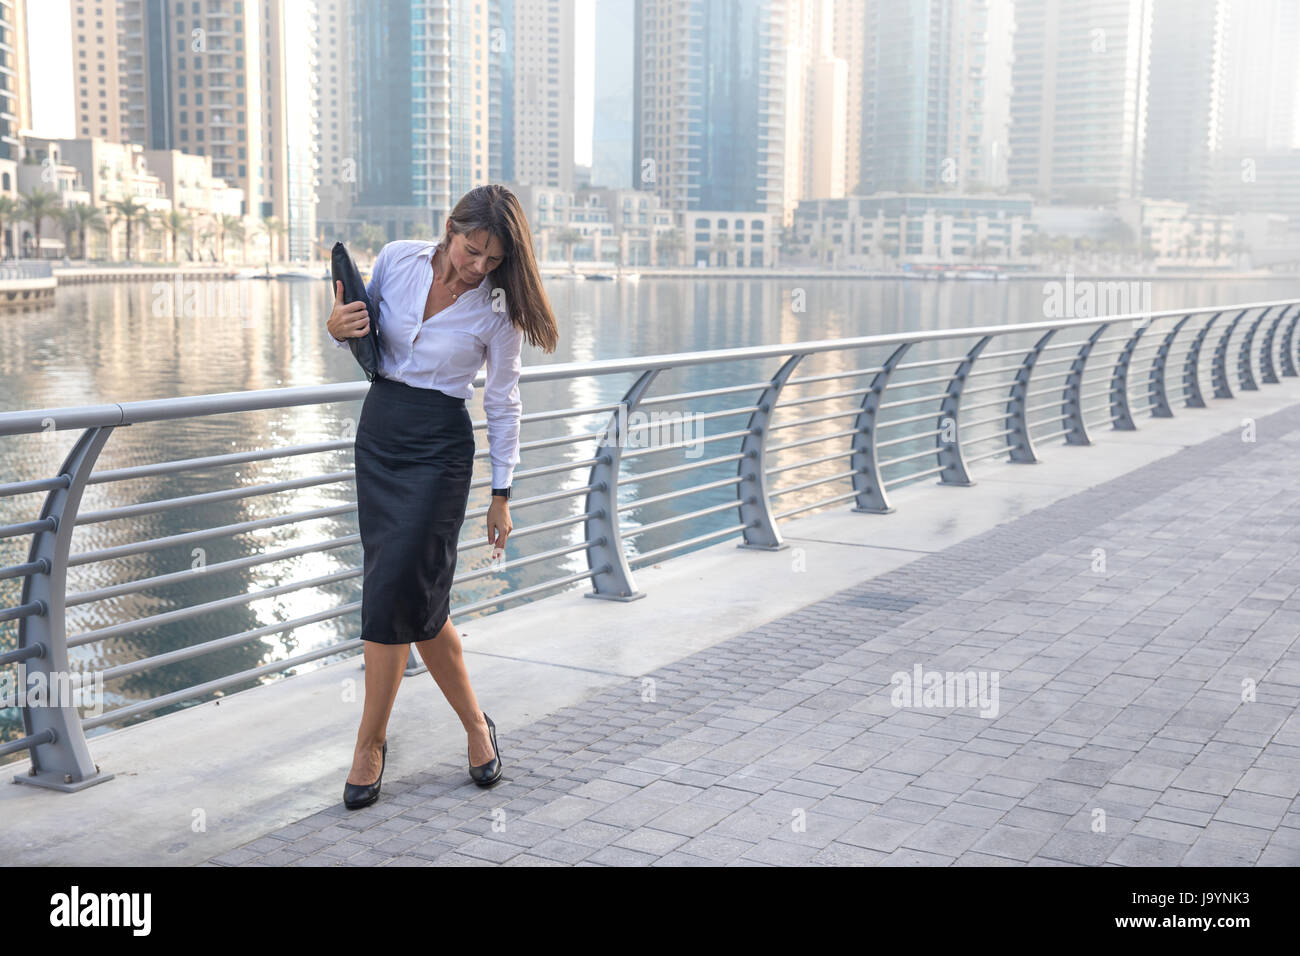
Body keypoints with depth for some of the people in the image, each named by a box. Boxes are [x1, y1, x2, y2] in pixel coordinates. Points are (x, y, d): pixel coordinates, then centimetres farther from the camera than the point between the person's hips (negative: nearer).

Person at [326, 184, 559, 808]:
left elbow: (503, 404, -1)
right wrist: (340, 328, -9)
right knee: (418, 596, 4)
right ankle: (475, 724, 20)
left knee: (394, 589, -10)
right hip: (377, 433, 4)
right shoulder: (396, 260, -1)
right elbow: (367, 342, 14)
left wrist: (501, 495, 1)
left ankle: (370, 744, 8)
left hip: (440, 448, -4)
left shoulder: (497, 308, -9)